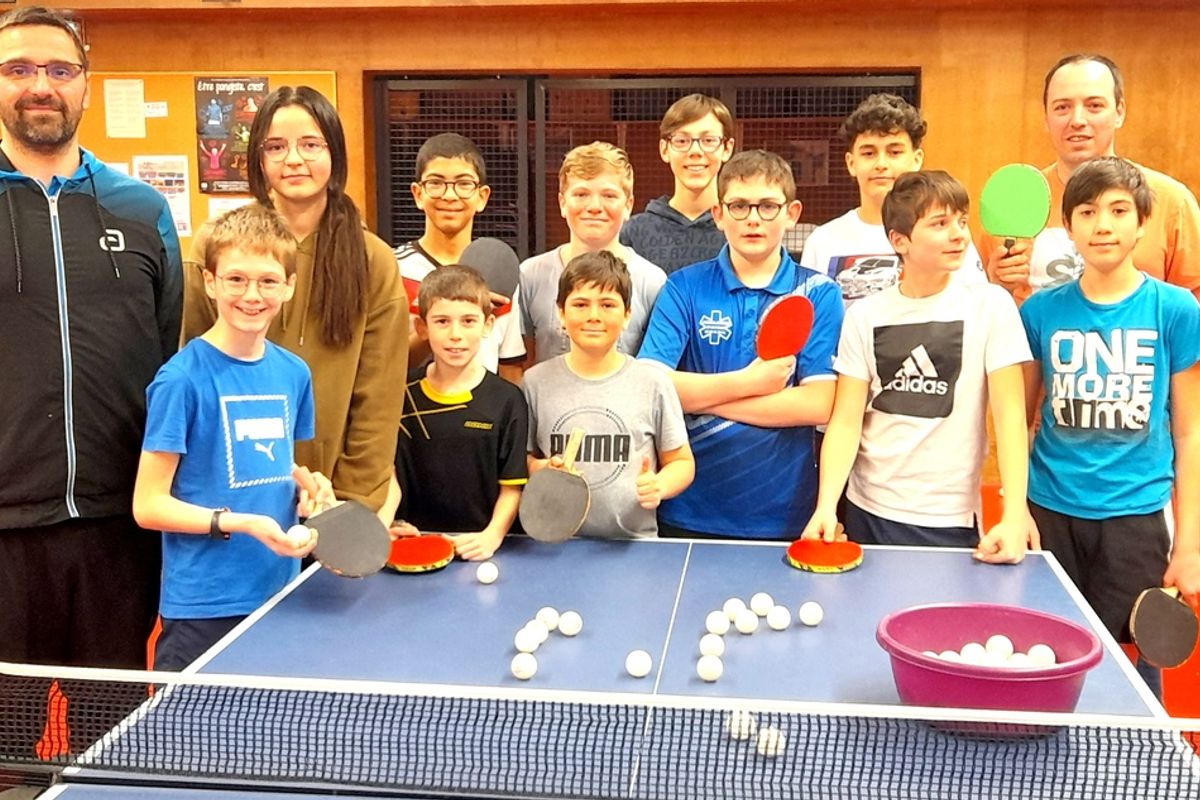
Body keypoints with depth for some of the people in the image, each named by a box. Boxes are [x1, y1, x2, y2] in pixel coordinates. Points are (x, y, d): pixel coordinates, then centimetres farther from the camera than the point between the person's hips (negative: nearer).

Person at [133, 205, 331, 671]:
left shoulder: (293, 373, 6)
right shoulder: (182, 379, -12)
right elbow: (149, 505, -11)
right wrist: (238, 523, -21)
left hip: (281, 594, 6)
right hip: (203, 610, -6)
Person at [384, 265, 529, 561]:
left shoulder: (507, 400, 0)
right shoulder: (404, 394, 6)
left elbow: (512, 486, 1)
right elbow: (391, 473, 8)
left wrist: (492, 536, -13)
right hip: (413, 543, 2)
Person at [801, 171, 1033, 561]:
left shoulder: (989, 305, -4)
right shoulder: (864, 316, 1)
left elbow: (1010, 415, -8)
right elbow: (846, 421, -1)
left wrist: (1014, 519, -17)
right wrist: (826, 506, -15)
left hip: (950, 521, -2)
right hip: (867, 513, 2)